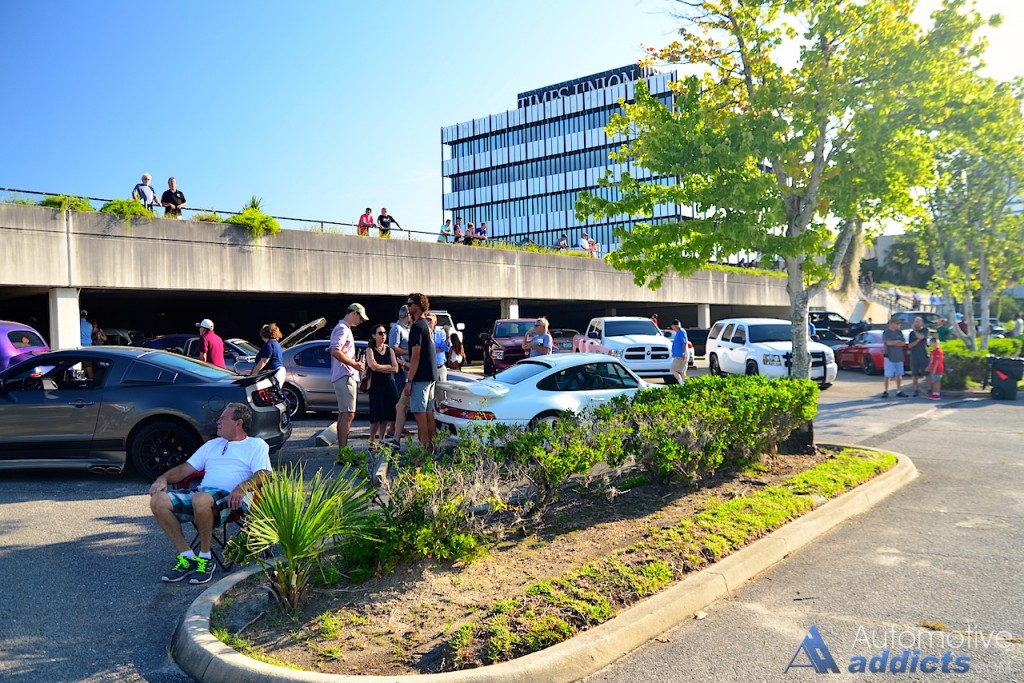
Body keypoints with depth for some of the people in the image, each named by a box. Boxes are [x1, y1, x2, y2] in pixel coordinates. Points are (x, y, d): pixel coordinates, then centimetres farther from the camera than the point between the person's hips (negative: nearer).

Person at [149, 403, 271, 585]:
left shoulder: (256, 445, 13)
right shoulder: (212, 444, 33)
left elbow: (263, 474, -4)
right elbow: (185, 469, 28)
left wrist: (243, 486, -25)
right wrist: (164, 478, 7)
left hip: (231, 500, -7)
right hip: (200, 494, 7)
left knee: (201, 499, -39)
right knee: (158, 500, -17)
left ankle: (205, 557, -17)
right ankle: (187, 556, -10)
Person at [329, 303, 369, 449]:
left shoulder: (345, 329, 22)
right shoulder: (342, 328, -11)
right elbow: (335, 351, -24)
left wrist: (355, 363, 17)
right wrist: (354, 364, -18)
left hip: (347, 376, 11)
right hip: (345, 376, -11)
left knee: (343, 414, 12)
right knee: (348, 414, -14)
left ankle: (342, 448, 17)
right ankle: (344, 450, -17)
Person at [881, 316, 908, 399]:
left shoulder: (899, 332, 11)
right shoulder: (886, 332, -5)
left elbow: (904, 343, 4)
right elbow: (889, 343, -18)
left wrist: (894, 343, -10)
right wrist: (898, 341, -3)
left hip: (899, 356, 5)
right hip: (889, 356, -5)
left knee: (899, 374, 7)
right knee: (888, 375, -4)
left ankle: (899, 391, 14)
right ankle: (885, 391, 2)